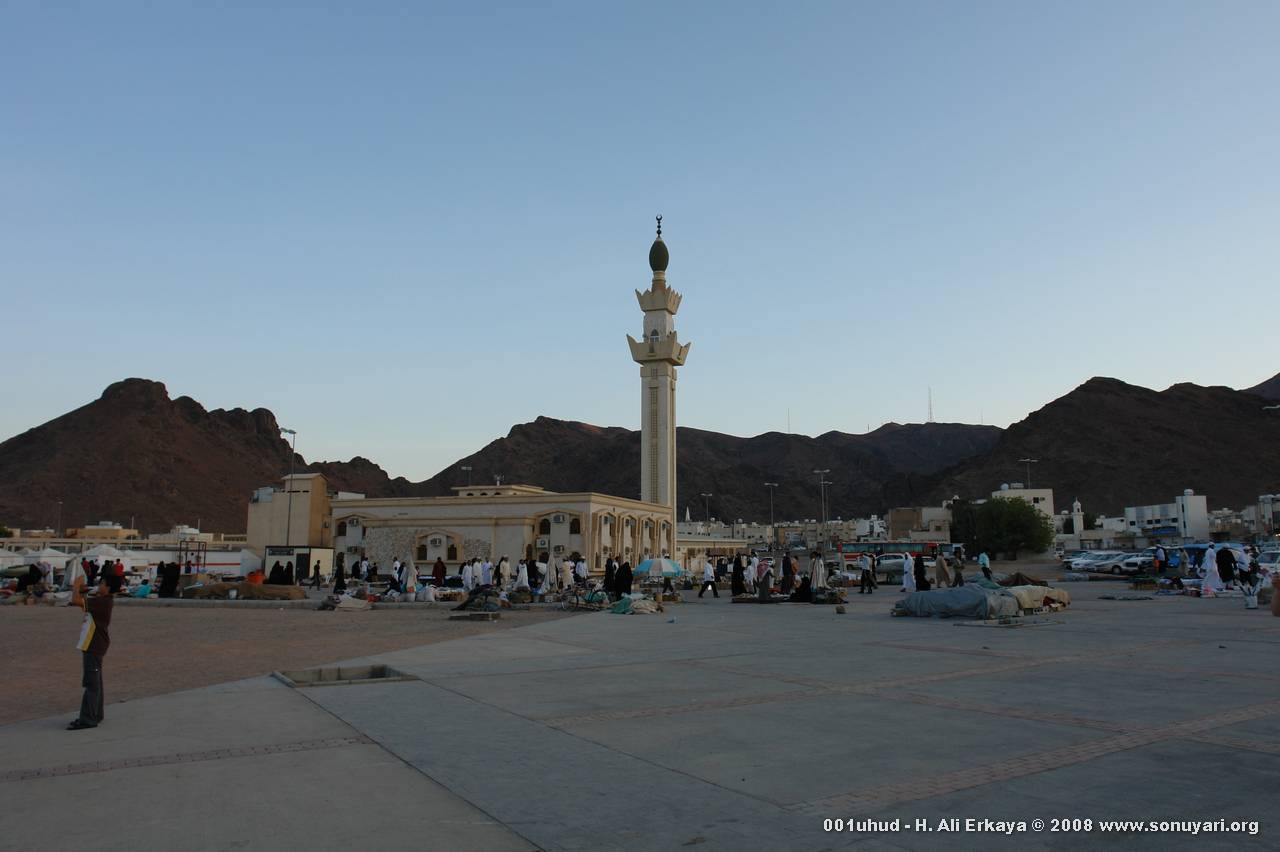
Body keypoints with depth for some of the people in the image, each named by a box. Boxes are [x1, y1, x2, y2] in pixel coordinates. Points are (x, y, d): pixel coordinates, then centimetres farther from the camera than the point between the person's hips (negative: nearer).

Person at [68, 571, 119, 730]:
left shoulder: (102, 602, -22)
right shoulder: (101, 600, 9)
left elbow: (76, 601, -28)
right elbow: (83, 602, 23)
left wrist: (76, 585, -12)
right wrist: (80, 590, 6)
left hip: (94, 647, -10)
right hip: (93, 645, 10)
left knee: (91, 683, -7)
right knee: (94, 682, 16)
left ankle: (88, 719, -5)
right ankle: (95, 715, 24)